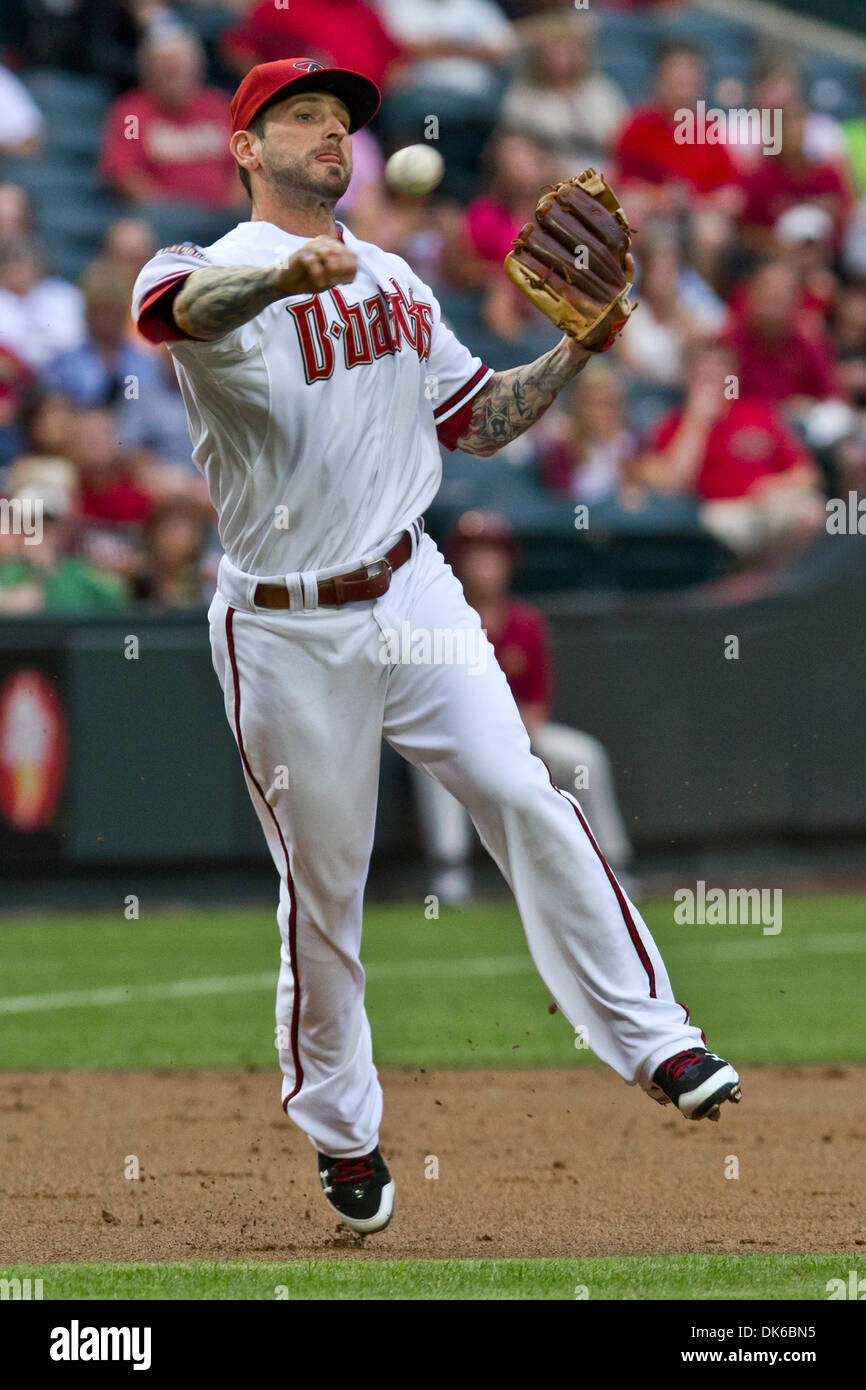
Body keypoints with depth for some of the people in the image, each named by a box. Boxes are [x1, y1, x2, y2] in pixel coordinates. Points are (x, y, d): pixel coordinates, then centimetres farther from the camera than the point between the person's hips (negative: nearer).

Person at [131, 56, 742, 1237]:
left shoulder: (393, 283, 13)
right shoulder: (221, 276, -9)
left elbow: (481, 423, 20)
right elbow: (183, 305, -35)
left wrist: (576, 349, 2)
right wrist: (289, 273, -56)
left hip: (411, 596, 4)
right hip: (286, 631, -4)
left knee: (524, 795, -12)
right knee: (322, 886, 4)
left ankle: (652, 1038, -9)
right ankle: (340, 1129, 20)